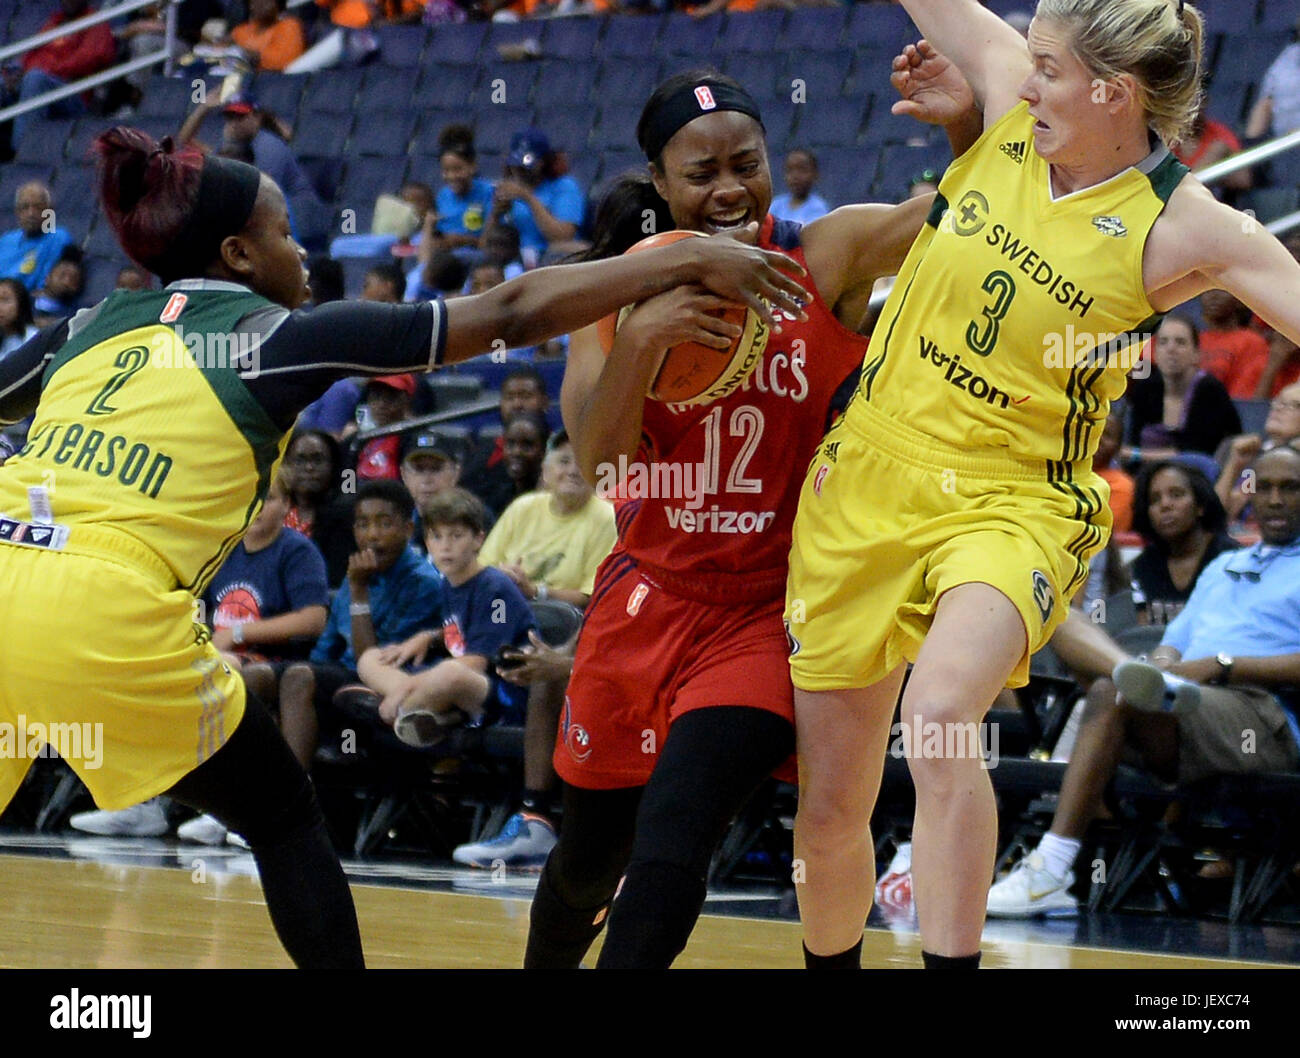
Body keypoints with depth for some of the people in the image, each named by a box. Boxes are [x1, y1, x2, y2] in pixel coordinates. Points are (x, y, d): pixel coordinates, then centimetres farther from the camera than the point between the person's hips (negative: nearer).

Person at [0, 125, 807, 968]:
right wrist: (691, 262, 8)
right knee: (286, 824, 16)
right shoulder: (280, 337, 7)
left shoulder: (91, 327, 19)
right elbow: (513, 313, 6)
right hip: (107, 614, -4)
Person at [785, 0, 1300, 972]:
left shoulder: (1181, 228, -12)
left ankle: (953, 964, -28)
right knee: (830, 804, 8)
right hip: (870, 475, 4)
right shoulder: (1012, 101, -1)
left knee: (940, 709, -35)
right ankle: (833, 966, 33)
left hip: (1013, 502, -4)